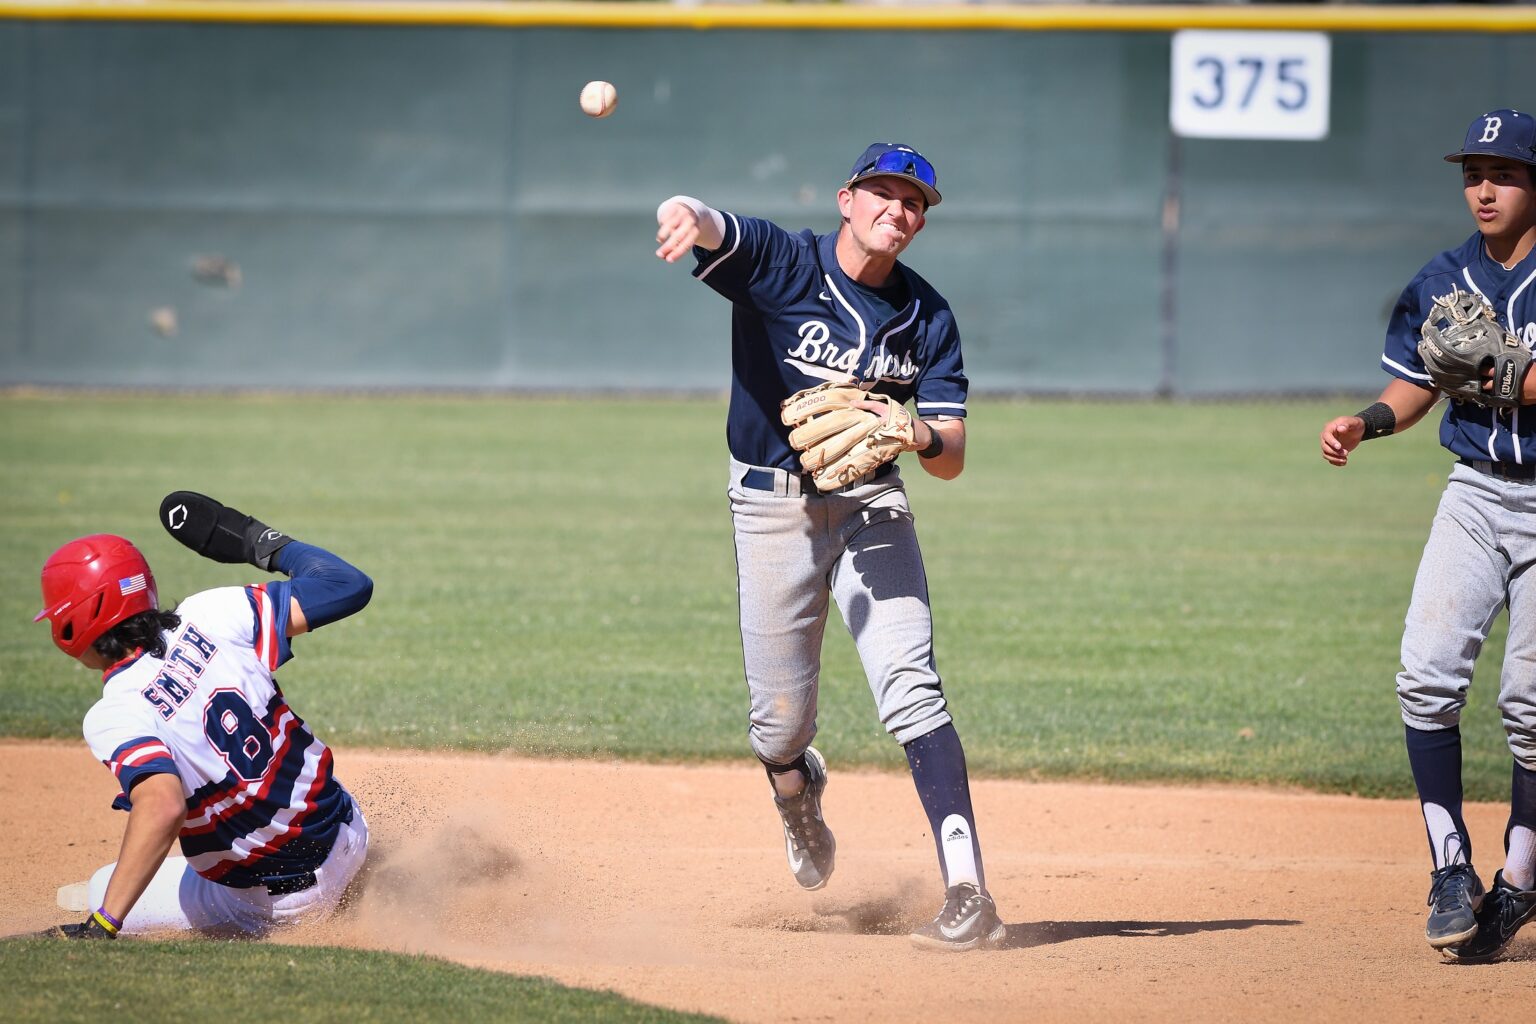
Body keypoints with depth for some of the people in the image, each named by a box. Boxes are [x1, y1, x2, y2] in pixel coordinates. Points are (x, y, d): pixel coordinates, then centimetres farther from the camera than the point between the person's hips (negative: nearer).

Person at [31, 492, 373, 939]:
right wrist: (265, 544, 9)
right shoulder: (211, 616, -12)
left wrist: (101, 926, -46)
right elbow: (348, 585, -8)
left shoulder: (114, 716, -26)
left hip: (275, 900, -6)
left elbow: (162, 806, -43)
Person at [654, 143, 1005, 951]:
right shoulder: (780, 264, -10)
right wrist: (684, 219, -56)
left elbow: (952, 457, -2)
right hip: (773, 508, -1)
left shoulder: (928, 319, 0)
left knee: (909, 688, -17)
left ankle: (967, 892, -24)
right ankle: (797, 792, 43)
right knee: (780, 722, 3)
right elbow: (695, 221, -30)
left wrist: (914, 435, -27)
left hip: (871, 504, 1)